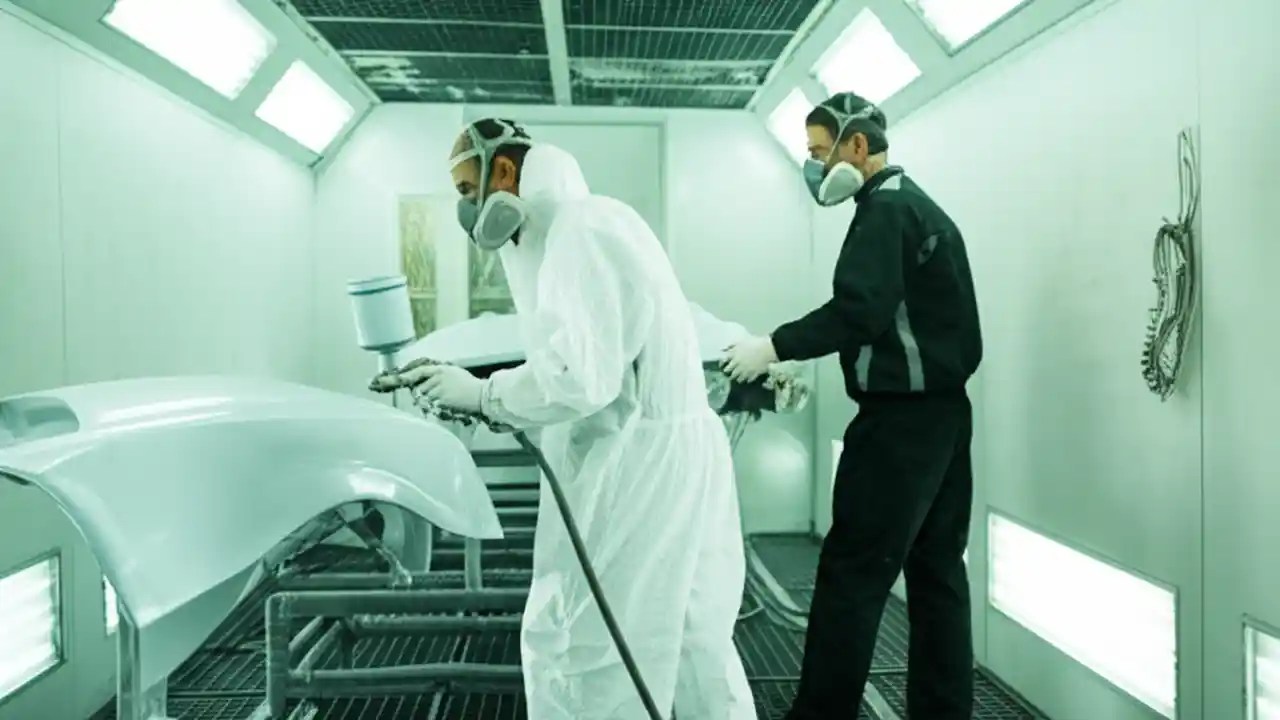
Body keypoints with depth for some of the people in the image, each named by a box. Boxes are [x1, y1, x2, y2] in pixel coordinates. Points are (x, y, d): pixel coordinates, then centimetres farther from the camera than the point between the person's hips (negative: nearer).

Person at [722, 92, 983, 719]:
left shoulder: (885, 211, -12)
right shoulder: (918, 206, 19)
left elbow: (858, 310, -24)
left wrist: (775, 347, -17)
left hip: (900, 418, -10)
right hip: (941, 410, 10)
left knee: (852, 572, -5)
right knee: (936, 570, 12)